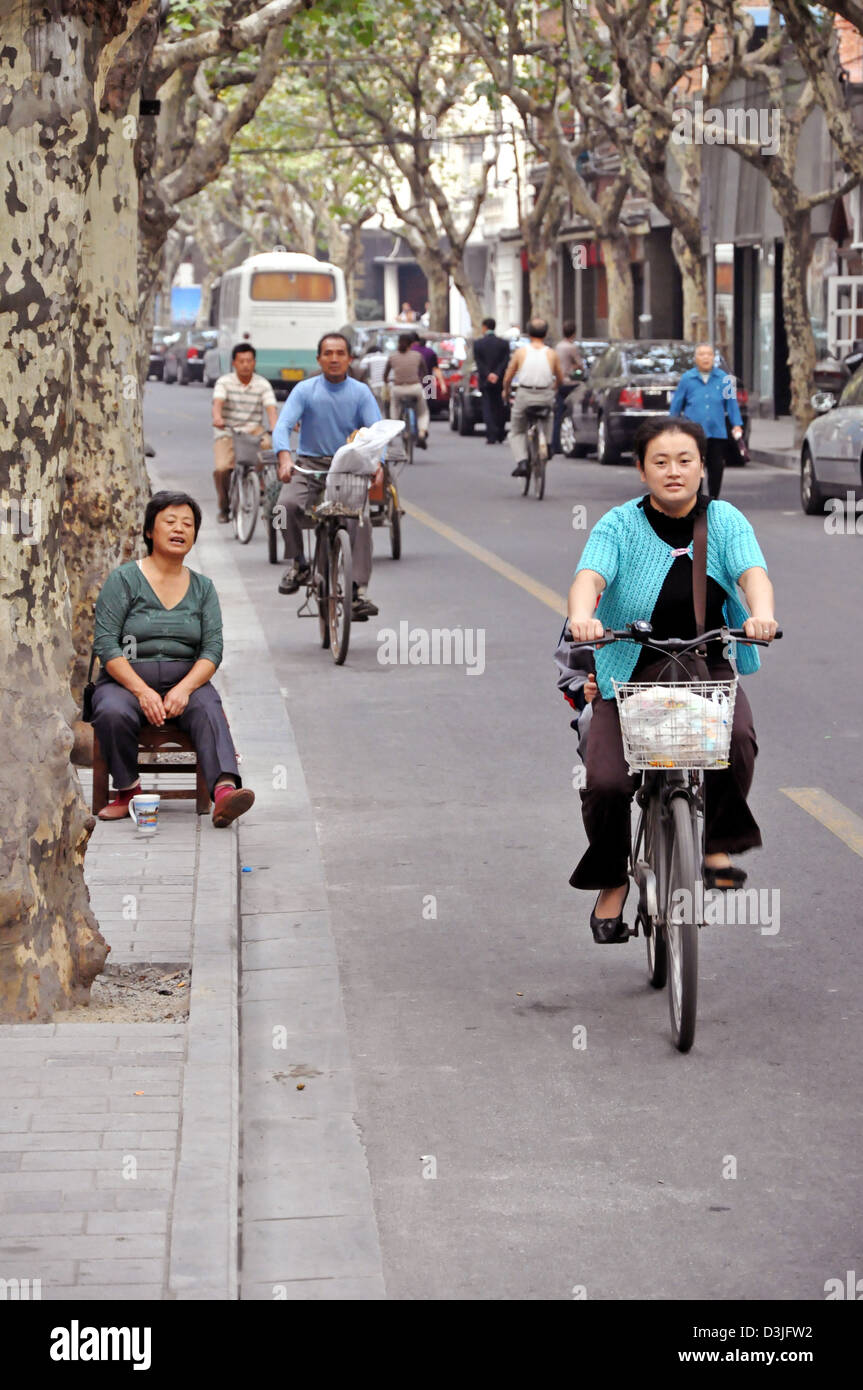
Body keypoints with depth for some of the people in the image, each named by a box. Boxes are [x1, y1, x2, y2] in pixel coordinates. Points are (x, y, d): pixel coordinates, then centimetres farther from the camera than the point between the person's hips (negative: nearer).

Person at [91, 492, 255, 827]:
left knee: (208, 709, -31)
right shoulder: (124, 580, 2)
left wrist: (184, 689, -17)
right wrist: (143, 691, -20)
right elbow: (105, 643, -6)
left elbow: (212, 649, 3)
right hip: (125, 679, -2)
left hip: (187, 681, 2)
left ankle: (224, 790, -53)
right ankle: (128, 791, -14)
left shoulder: (202, 587, 13)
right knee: (112, 714, -35)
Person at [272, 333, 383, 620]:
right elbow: (283, 425, -11)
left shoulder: (360, 392, 3)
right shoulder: (305, 390, 1)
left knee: (361, 518, -25)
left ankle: (359, 591, -23)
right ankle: (297, 564, -4)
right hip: (310, 465, 0)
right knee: (287, 504, -29)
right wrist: (284, 457, -33)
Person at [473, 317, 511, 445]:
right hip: (500, 381, 2)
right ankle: (500, 436, 15)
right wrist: (497, 375, -13)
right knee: (500, 409, 13)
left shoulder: (478, 344, -3)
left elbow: (479, 363, -10)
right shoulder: (504, 343, 1)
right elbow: (505, 362, -7)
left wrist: (488, 375, -14)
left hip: (485, 381, -2)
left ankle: (491, 436, -12)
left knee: (487, 409, 1)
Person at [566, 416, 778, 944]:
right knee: (606, 782, -16)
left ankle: (719, 846, -7)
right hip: (629, 670, -1)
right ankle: (612, 880, 11)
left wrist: (762, 613, -41)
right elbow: (591, 574, -22)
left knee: (737, 738, -30)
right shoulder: (621, 525, -5)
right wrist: (581, 616, -45)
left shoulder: (725, 521, 0)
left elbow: (751, 569, -18)